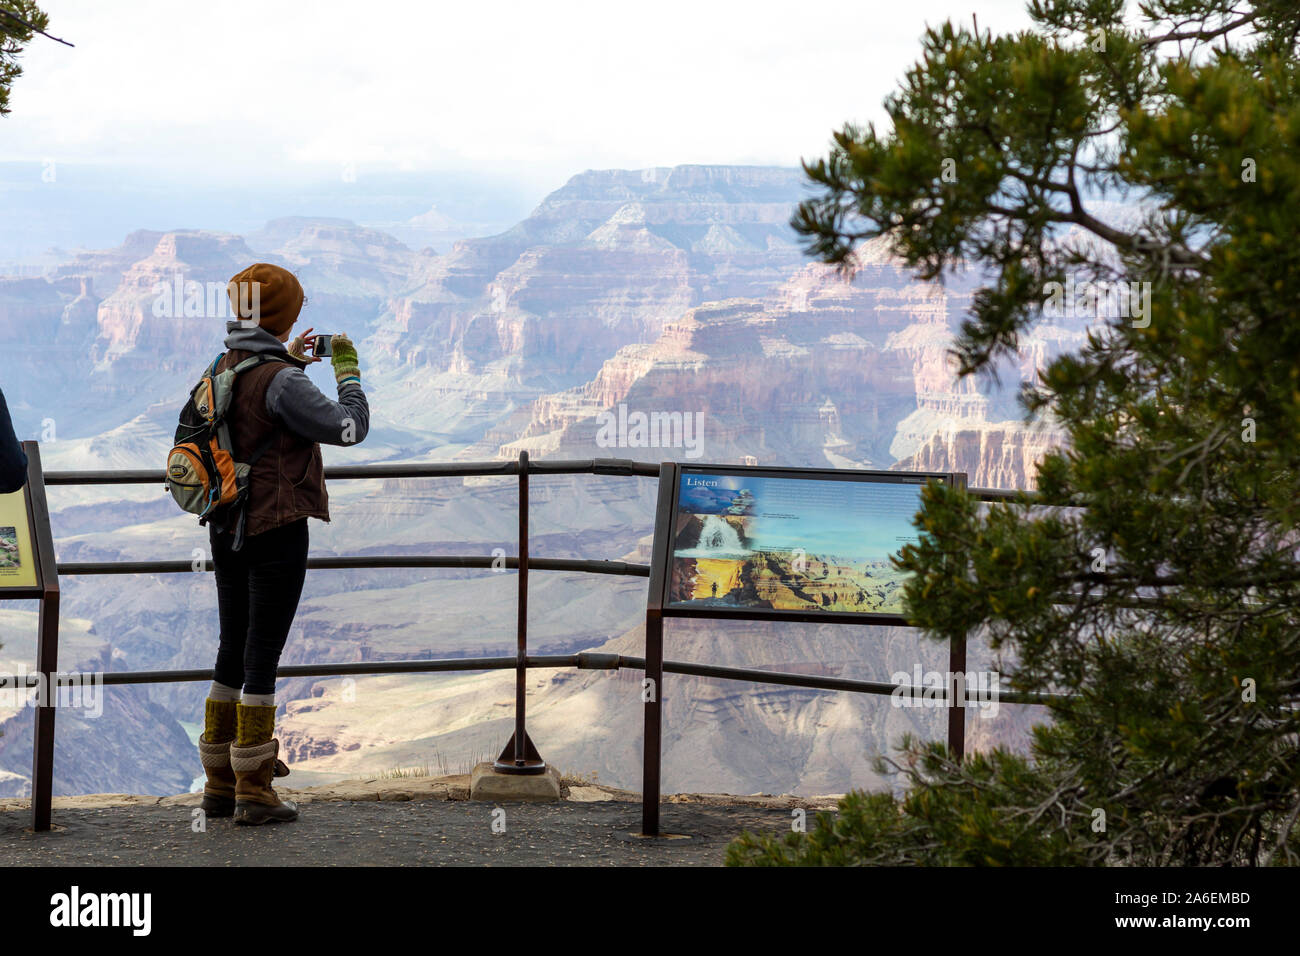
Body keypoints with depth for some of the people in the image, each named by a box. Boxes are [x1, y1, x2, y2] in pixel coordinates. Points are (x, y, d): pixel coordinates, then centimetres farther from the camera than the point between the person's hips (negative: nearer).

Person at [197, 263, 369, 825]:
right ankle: (253, 794, 0)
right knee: (262, 654, -3)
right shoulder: (281, 382, -18)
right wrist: (347, 371, -1)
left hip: (228, 528, 8)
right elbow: (349, 427, -16)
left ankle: (219, 785, 19)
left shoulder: (222, 370, 6)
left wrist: (288, 361, 25)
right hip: (277, 527, -8)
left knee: (233, 651, 14)